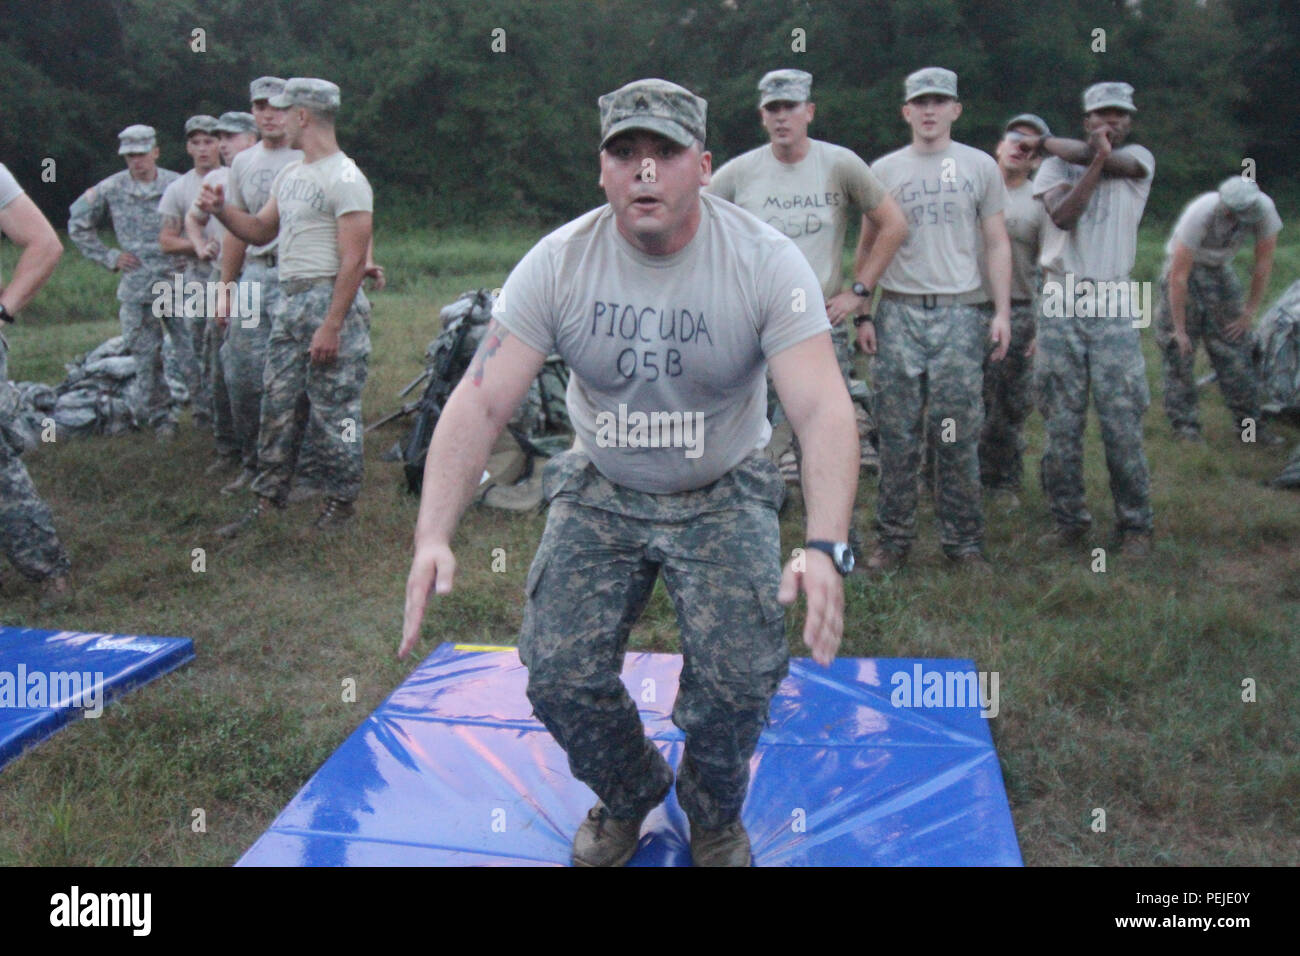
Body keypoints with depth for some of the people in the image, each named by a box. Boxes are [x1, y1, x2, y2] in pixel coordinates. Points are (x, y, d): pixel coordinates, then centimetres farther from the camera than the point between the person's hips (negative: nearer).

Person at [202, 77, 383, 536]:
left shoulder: (346, 180, -12)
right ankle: (268, 498, 18)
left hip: (330, 300, -9)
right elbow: (260, 231, 24)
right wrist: (221, 210, 6)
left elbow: (354, 261, -17)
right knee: (277, 404, 10)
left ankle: (342, 501, 11)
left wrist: (332, 326, -21)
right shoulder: (290, 175, 18)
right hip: (290, 302, 9)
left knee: (333, 411, -2)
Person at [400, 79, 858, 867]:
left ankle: (715, 815, 17)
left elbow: (824, 408, -28)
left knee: (740, 674, -18)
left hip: (724, 496, -1)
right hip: (600, 492, 2)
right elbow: (482, 400, -19)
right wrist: (434, 538, -32)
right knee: (559, 674, -9)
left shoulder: (765, 261, -19)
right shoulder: (558, 263, -14)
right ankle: (629, 794, 26)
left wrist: (825, 548, -44)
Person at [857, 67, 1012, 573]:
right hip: (899, 311, 0)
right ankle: (893, 538, 9)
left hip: (960, 310, 0)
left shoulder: (980, 166, 11)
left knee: (958, 435, 0)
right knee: (898, 433, 0)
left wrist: (1003, 312, 0)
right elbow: (869, 246, 12)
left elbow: (997, 244, 10)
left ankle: (963, 541, 9)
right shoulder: (884, 170, 11)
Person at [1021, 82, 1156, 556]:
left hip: (1114, 307, -1)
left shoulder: (1139, 160, 10)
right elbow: (1061, 216, -8)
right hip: (1060, 304, 1)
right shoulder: (1056, 165, 11)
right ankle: (1068, 521, 12)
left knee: (1122, 423, -4)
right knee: (1061, 423, 2)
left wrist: (1042, 141, 6)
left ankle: (1134, 525, 7)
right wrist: (1097, 164, -14)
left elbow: (1090, 154, -9)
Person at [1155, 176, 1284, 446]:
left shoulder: (1264, 208, -22)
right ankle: (1184, 422, 1)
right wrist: (1179, 329, -26)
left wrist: (1251, 310, -5)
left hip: (1219, 270, 4)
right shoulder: (1199, 215, -34)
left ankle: (1248, 422, 7)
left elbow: (1263, 263, -9)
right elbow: (1178, 277, -30)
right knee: (1180, 349, -8)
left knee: (1236, 346, 0)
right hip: (1184, 269, -4)